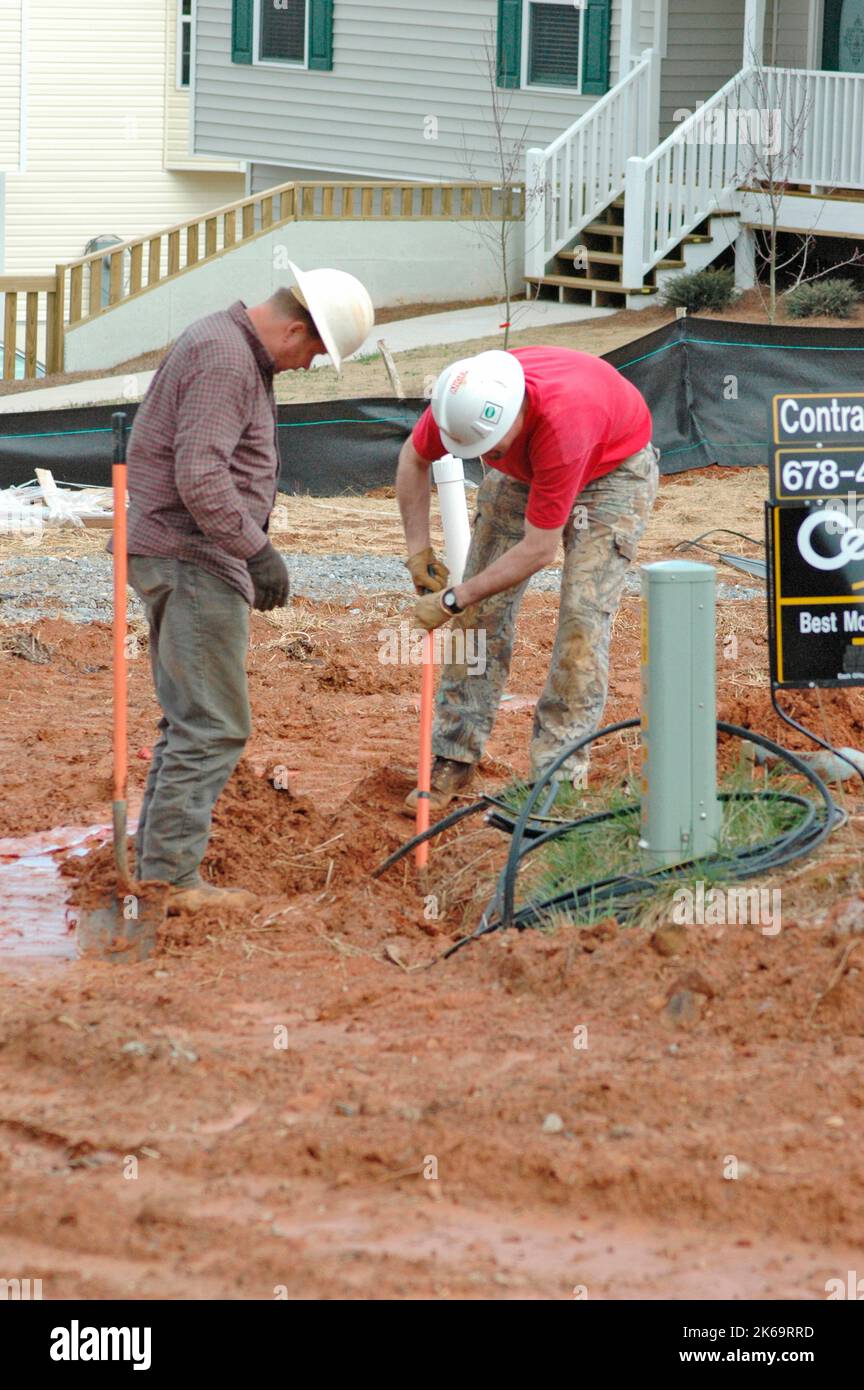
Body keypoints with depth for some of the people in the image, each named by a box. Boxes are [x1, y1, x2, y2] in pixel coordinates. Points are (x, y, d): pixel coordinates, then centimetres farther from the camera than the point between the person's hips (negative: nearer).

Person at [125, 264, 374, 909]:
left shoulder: (226, 343, 16)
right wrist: (258, 549, -22)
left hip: (177, 560, 11)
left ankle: (158, 868, 15)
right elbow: (199, 476, -26)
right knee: (214, 727, -9)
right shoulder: (225, 359, -18)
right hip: (193, 560, -11)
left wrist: (250, 550, 21)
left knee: (190, 723, 14)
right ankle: (172, 875, -9)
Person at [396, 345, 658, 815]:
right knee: (483, 611, -2)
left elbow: (539, 550, -35)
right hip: (522, 470, 5)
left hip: (613, 465, -5)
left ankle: (558, 775, -13)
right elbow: (413, 458, -3)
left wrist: (453, 599, -27)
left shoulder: (562, 421, -45)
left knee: (583, 614, -17)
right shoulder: (461, 402, -30)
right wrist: (417, 547, -9)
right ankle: (454, 760, 3)